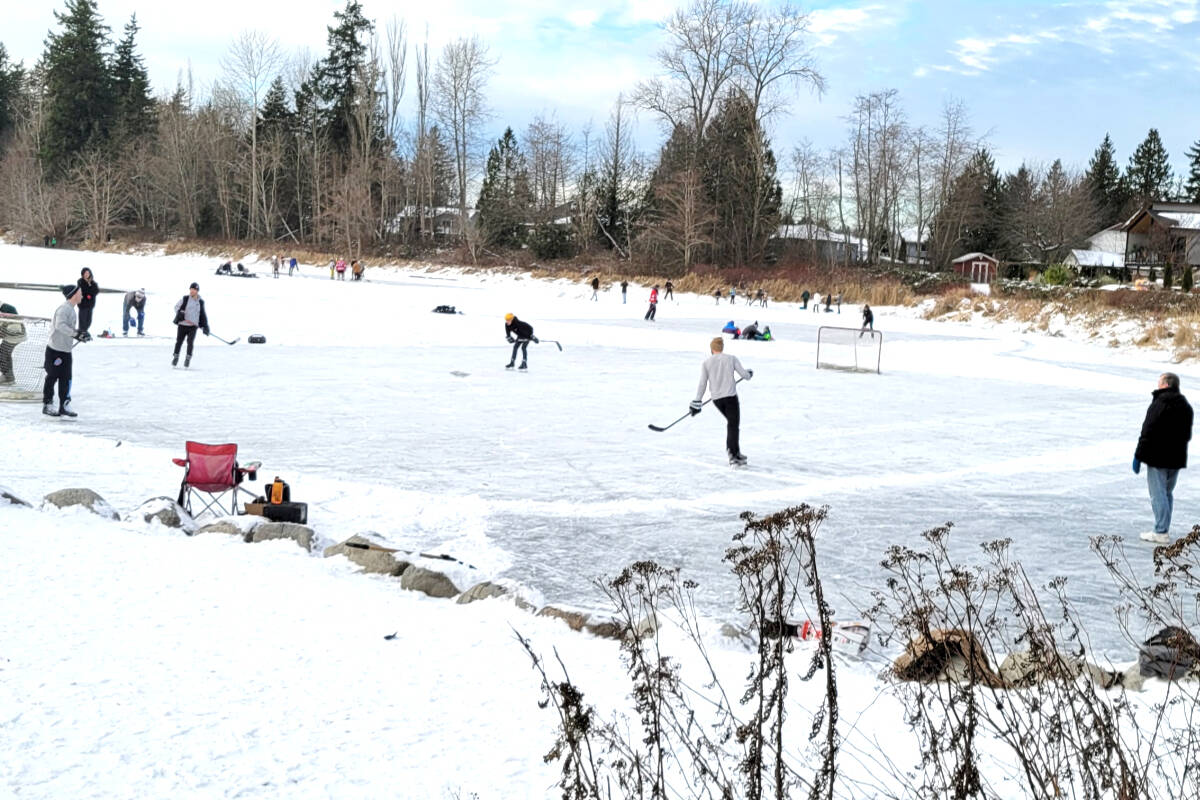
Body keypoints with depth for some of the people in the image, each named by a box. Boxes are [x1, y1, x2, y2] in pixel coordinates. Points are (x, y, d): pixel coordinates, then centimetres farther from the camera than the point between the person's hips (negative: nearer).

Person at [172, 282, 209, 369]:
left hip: (193, 326, 0)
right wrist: (180, 313, -13)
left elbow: (203, 315, 12)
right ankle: (176, 357, 20)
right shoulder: (185, 299, 0)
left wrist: (205, 326, 4)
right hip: (182, 325, 0)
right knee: (179, 341, 4)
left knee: (190, 342, -11)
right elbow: (177, 307, 7)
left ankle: (188, 358, 1)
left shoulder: (200, 302, 7)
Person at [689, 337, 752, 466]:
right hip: (730, 396, -3)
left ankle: (735, 452, 15)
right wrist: (750, 373, 26)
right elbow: (745, 375, 2)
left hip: (716, 398, 3)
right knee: (734, 425, -3)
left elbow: (702, 384, 2)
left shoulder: (706, 362, 5)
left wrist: (697, 402, 6)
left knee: (732, 422, 20)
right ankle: (733, 455, -16)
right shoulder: (731, 359, 1)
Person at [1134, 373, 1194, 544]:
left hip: (1157, 458, -8)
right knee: (1168, 493, 17)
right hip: (1177, 459, 8)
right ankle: (1164, 529, 20)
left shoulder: (1159, 404, -16)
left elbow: (1148, 433, -18)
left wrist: (1138, 456, -13)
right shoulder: (1186, 406, 11)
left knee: (1158, 494, -4)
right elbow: (1187, 435, 19)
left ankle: (1161, 533, -6)